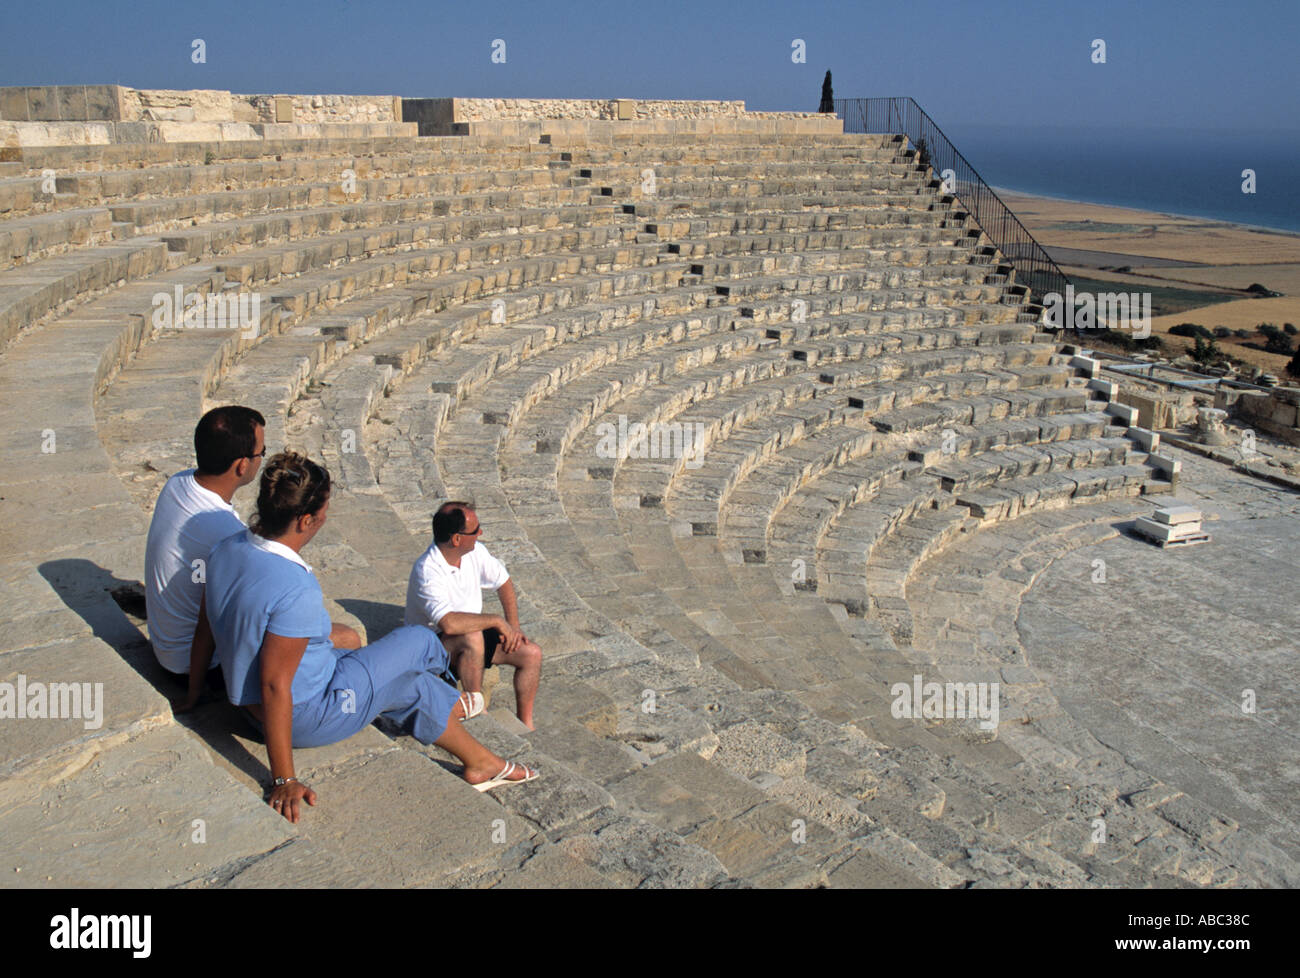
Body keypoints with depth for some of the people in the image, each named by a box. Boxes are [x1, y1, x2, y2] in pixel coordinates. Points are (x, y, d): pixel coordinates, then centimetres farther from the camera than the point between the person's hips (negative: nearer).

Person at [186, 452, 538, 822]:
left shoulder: (227, 549, -9)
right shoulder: (297, 592, -35)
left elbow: (204, 635, 3)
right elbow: (275, 686, -32)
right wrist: (284, 781, -25)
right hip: (305, 719, -9)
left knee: (409, 683, 21)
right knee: (416, 641, 7)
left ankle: (481, 762, 42)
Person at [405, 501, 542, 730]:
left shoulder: (475, 551, -7)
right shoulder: (428, 572, -30)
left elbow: (503, 582, 10)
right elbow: (449, 623, -44)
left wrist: (513, 626, 1)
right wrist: (497, 621, -32)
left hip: (473, 633, 8)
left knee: (532, 653, -7)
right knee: (472, 637, -39)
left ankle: (525, 725, 8)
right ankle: (476, 707, -20)